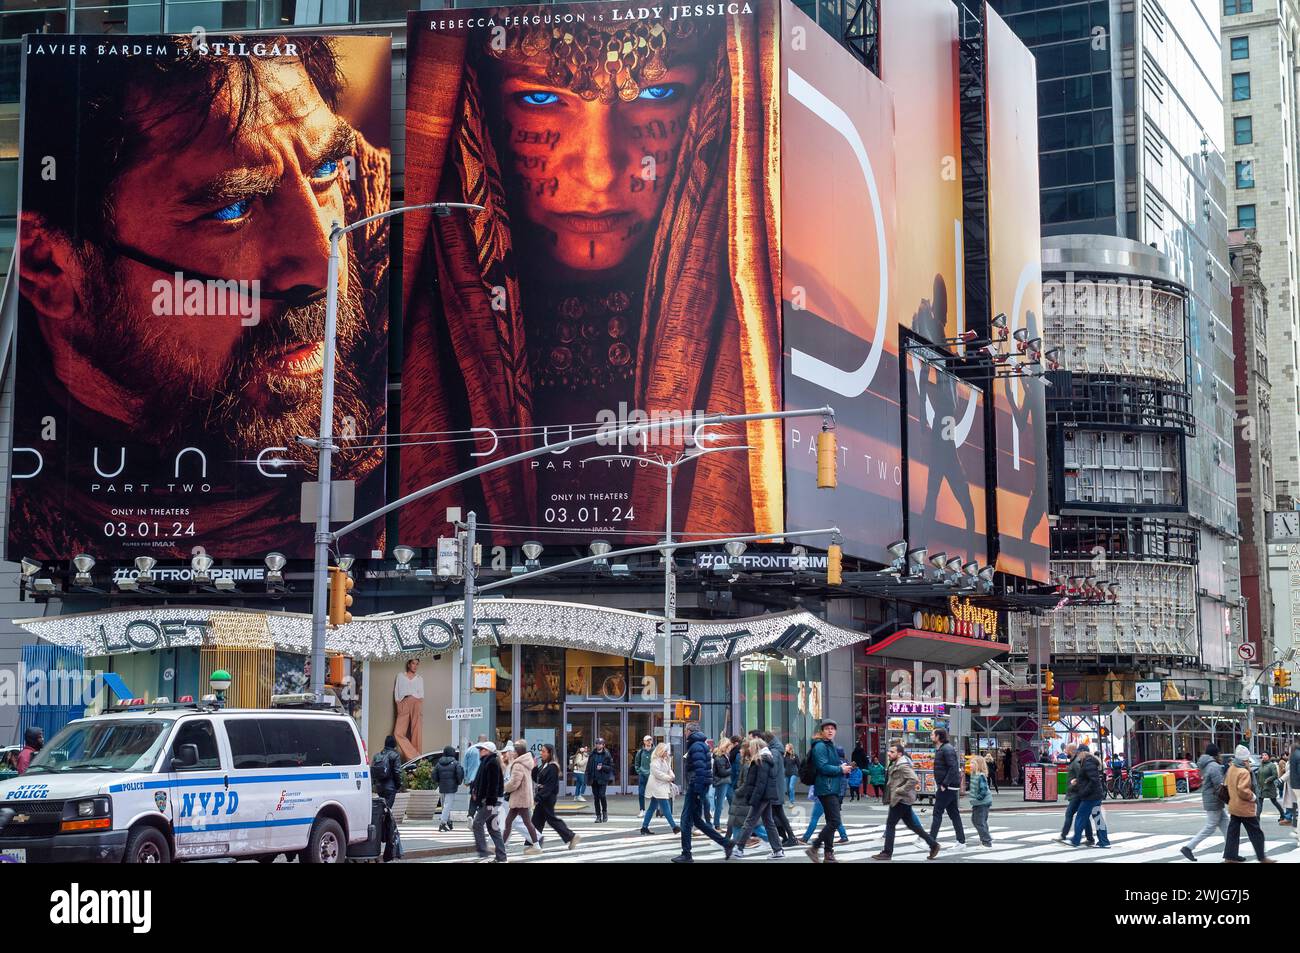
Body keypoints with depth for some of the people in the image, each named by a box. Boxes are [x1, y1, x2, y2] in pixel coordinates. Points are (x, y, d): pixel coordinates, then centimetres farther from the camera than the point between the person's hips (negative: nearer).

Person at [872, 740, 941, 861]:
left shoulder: (902, 765, -17)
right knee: (911, 824, 14)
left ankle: (887, 853, 2)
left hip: (901, 799, -10)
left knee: (890, 824, -4)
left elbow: (913, 779, -29)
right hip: (900, 799, 10)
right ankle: (933, 844, 17)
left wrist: (900, 790, -24)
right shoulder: (896, 763, 14)